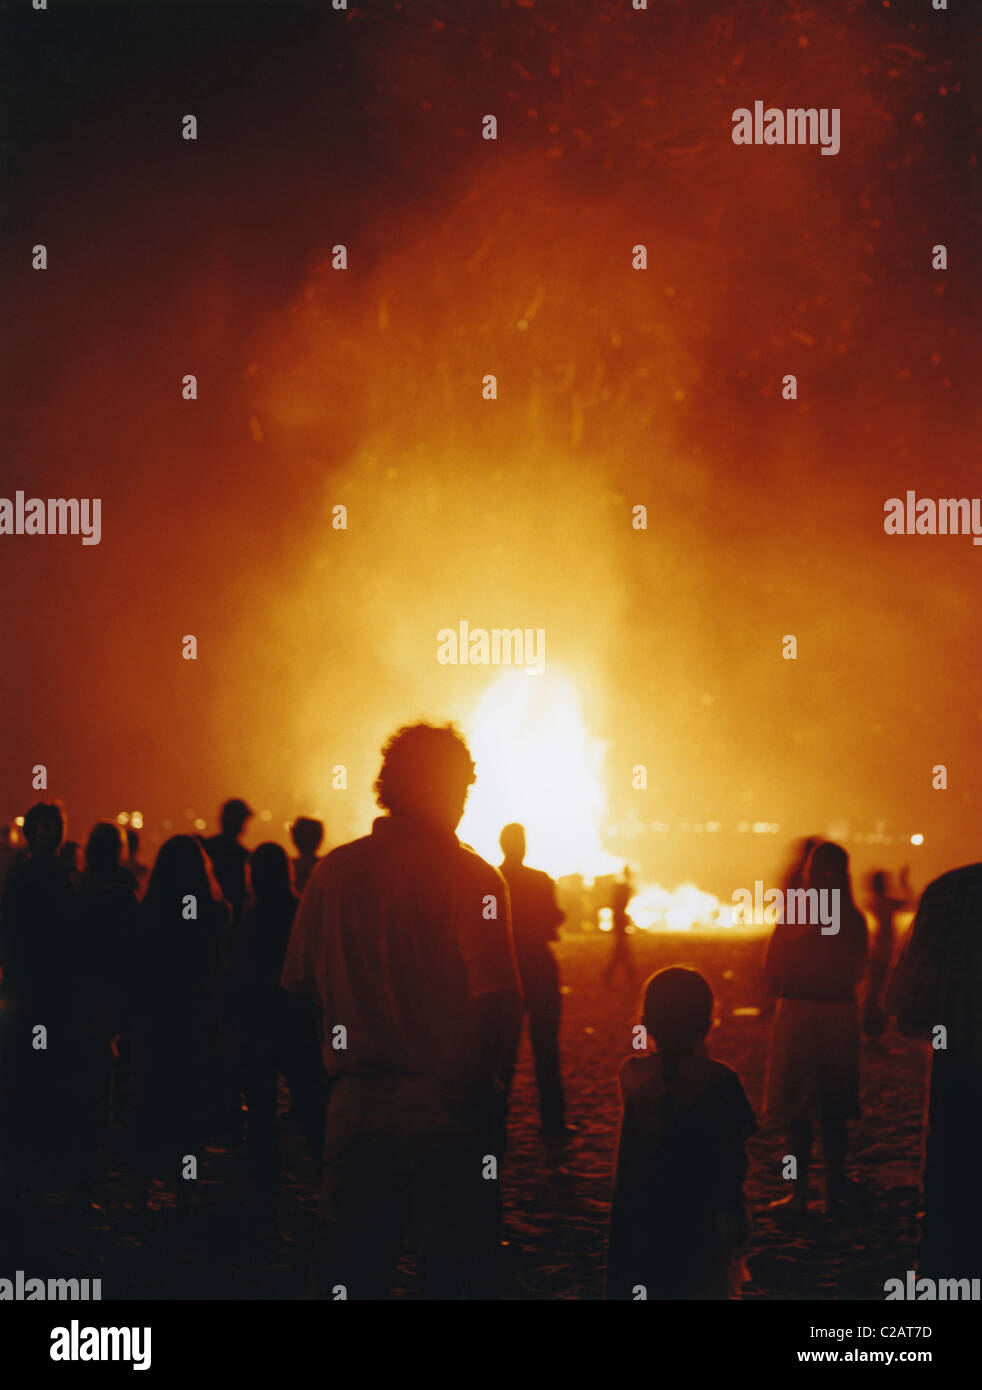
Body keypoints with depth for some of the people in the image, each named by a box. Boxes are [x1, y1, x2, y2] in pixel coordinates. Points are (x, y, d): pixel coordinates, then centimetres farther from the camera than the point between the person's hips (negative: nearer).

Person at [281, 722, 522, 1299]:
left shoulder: (334, 870, 3)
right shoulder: (472, 877, -9)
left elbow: (297, 979, 7)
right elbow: (498, 997, -17)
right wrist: (479, 1076, -3)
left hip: (356, 1106, 4)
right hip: (446, 1110, -4)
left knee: (351, 1274, 14)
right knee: (456, 1273, 5)